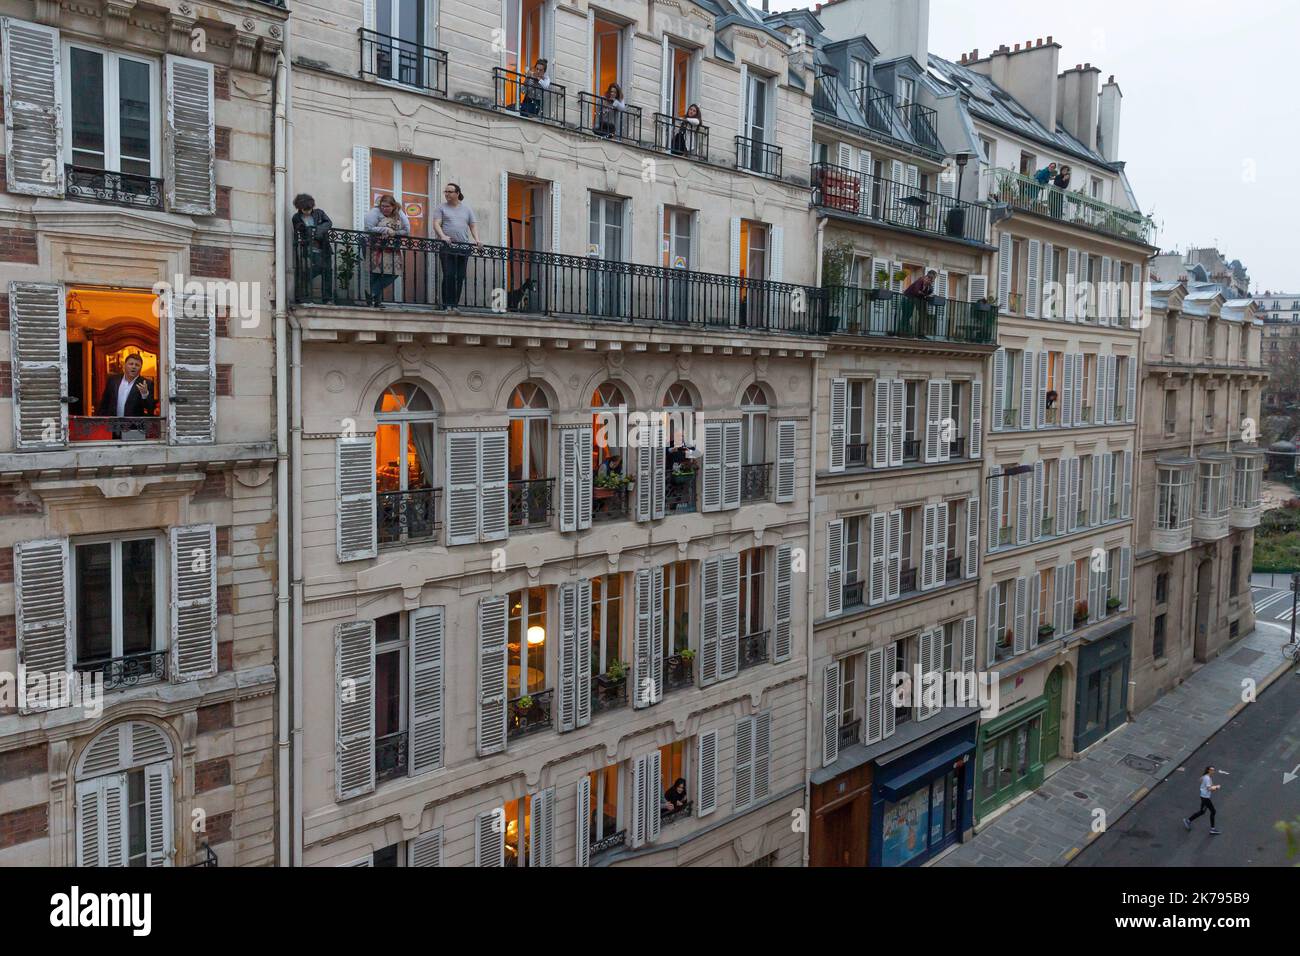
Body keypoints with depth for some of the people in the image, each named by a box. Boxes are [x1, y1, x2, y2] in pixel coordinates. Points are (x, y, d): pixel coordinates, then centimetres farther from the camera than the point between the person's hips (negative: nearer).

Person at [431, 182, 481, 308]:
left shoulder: (467, 208, 18)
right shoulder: (441, 208, 10)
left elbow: (473, 226, 14)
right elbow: (436, 224, 0)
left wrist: (477, 240, -3)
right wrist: (442, 236, -20)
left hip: (464, 247, 3)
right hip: (447, 247, -3)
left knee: (460, 277, 0)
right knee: (449, 276, -11)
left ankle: (455, 303, 5)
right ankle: (447, 304, -9)